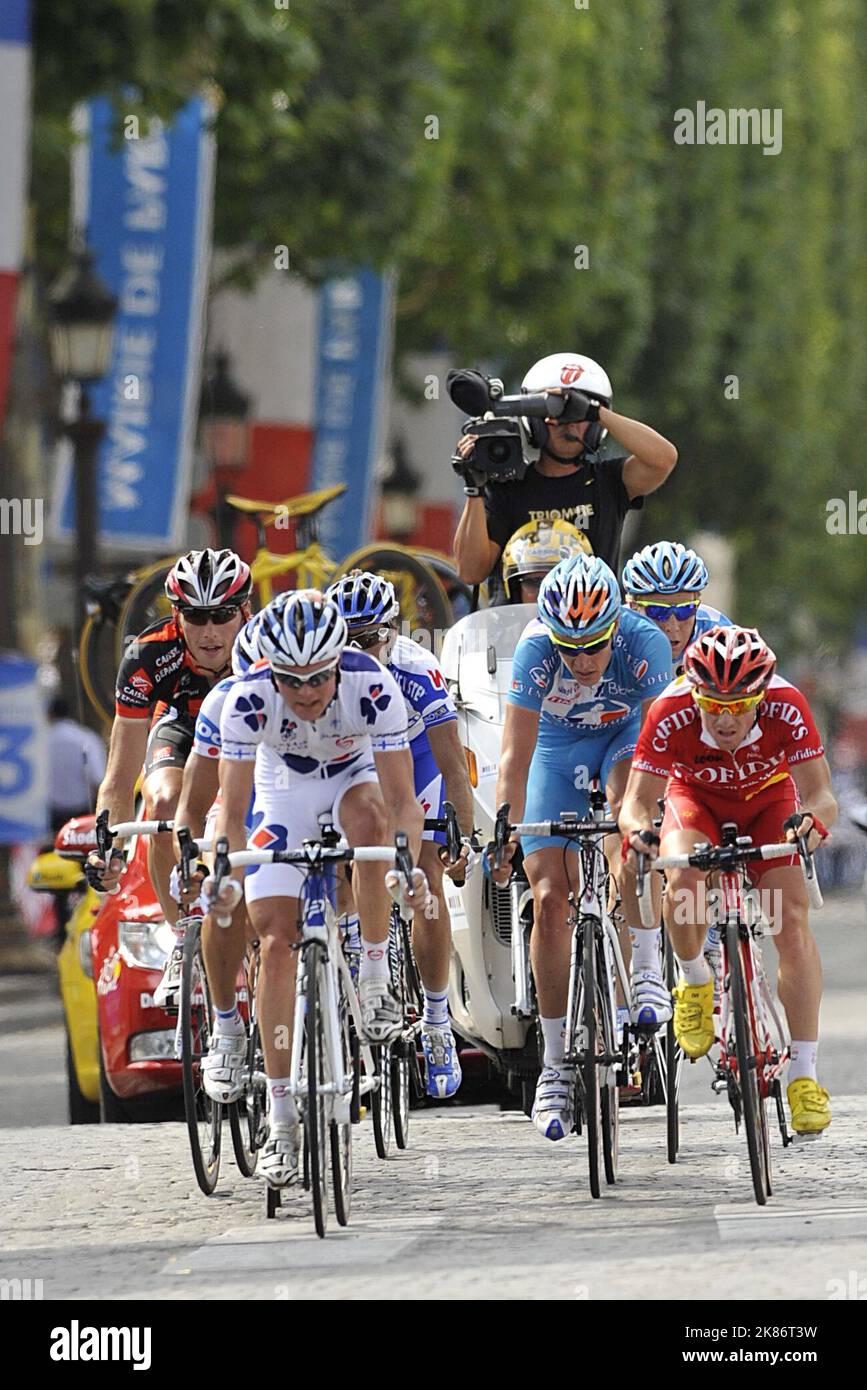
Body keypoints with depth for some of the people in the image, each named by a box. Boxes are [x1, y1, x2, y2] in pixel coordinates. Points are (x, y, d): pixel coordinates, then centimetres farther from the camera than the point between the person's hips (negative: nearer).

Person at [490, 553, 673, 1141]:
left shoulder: (645, 643, -33)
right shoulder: (536, 649, -32)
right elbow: (515, 755, -33)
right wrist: (507, 833, -43)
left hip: (625, 734, -1)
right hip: (557, 745, 1)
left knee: (628, 801, -37)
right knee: (551, 900, -8)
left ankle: (646, 966, -28)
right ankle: (557, 1064, 1)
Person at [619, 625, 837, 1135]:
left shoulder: (787, 707, -34)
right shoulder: (672, 714, -35)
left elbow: (821, 794, -33)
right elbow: (639, 799, -30)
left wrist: (813, 819, -56)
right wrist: (637, 829, -53)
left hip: (768, 797, 0)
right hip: (697, 796, 0)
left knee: (792, 919, -16)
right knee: (683, 882, -31)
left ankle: (805, 1074, -12)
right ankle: (695, 982, 1)